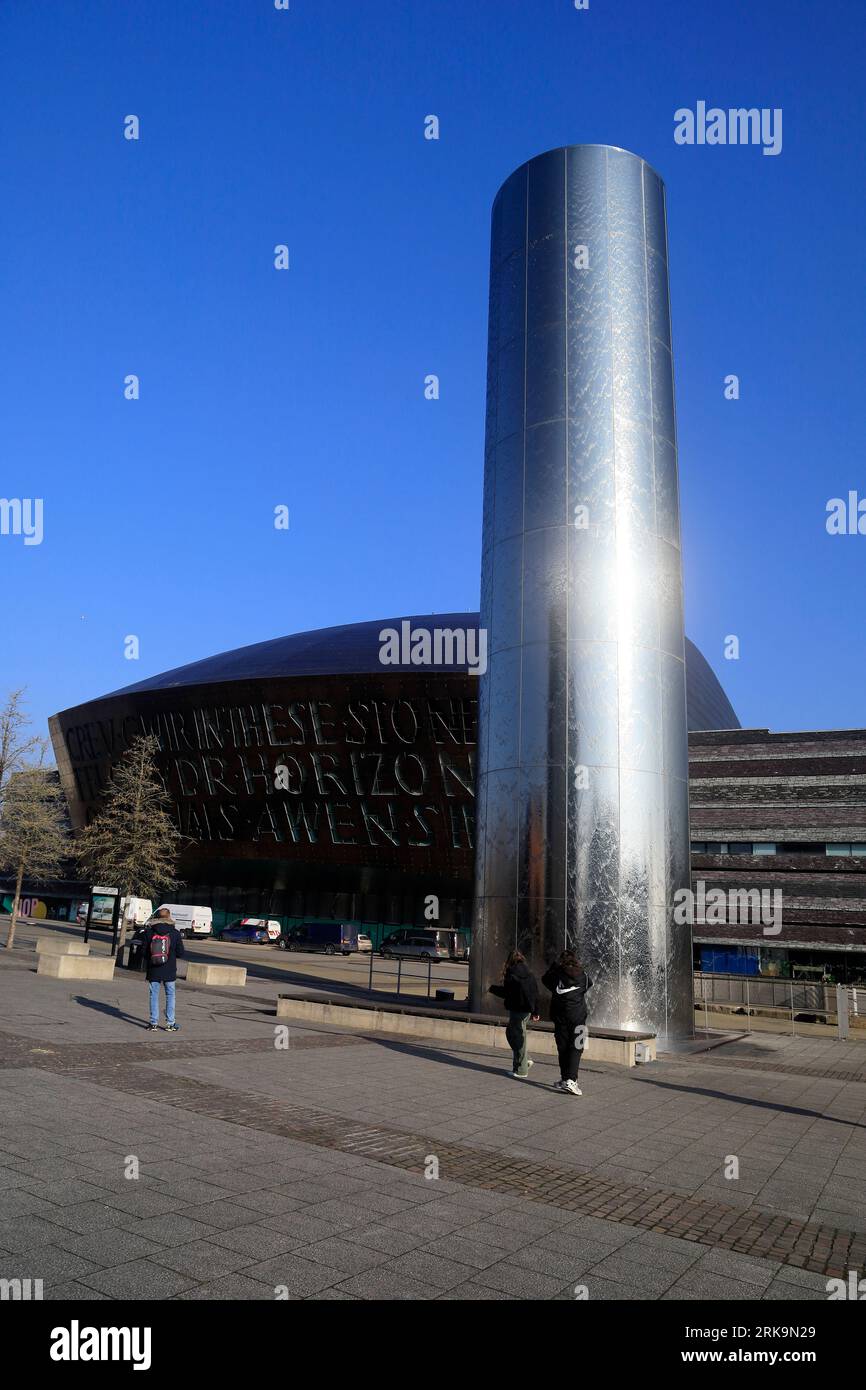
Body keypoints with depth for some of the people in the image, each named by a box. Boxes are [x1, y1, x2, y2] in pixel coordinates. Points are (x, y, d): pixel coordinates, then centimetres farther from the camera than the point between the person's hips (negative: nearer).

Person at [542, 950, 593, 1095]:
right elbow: (589, 985, 17)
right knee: (575, 1049, -3)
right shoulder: (583, 975, -1)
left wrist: (554, 966, 17)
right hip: (578, 1016, -1)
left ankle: (565, 1079, 17)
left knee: (563, 1048, 12)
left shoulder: (556, 974, -4)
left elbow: (545, 979, 14)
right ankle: (570, 1080, -16)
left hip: (560, 1016, 1)